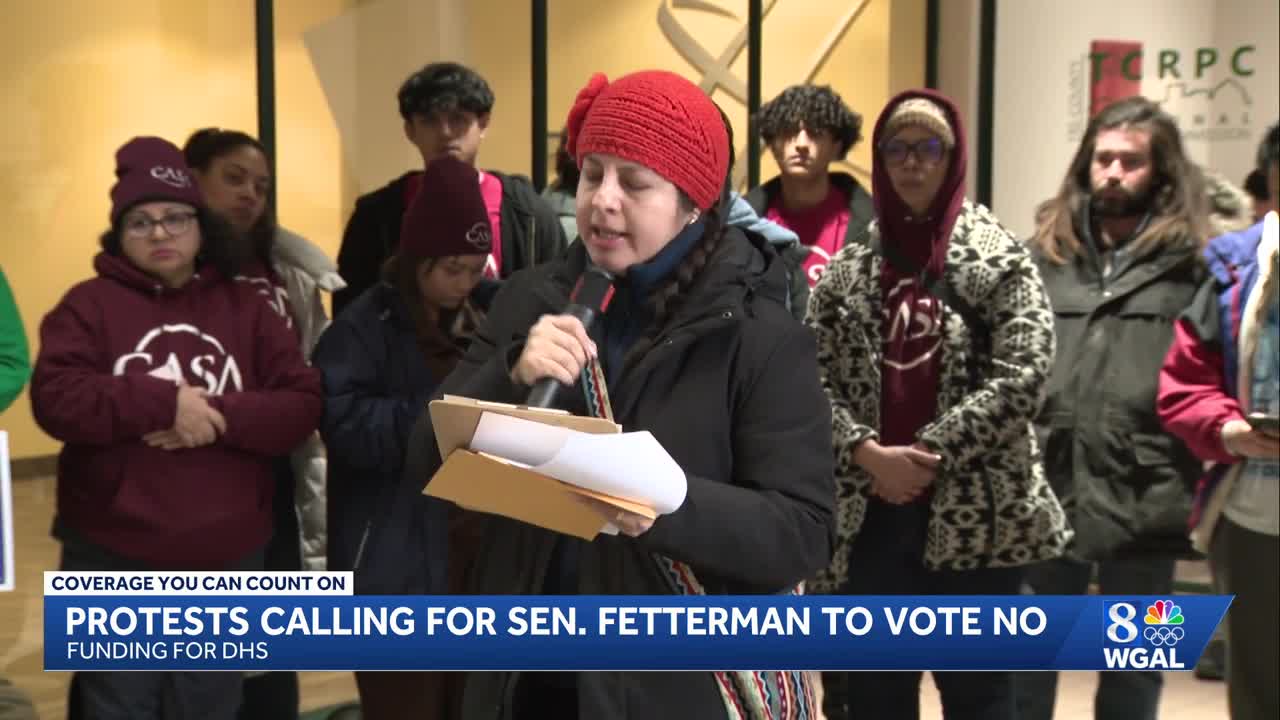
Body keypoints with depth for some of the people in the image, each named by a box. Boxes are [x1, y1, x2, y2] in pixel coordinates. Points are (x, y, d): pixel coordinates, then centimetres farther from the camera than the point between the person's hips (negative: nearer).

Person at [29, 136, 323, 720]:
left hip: (226, 561, 2)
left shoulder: (245, 307, 5)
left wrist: (219, 416, -19)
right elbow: (55, 399, -14)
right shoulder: (89, 304, -1)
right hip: (114, 561, -2)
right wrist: (164, 402, -22)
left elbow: (304, 405, -3)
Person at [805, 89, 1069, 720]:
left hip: (976, 514, -3)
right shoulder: (848, 268, 9)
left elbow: (1022, 378, -11)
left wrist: (931, 452, -13)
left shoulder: (1000, 260, 0)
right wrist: (869, 453, -12)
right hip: (869, 513, 3)